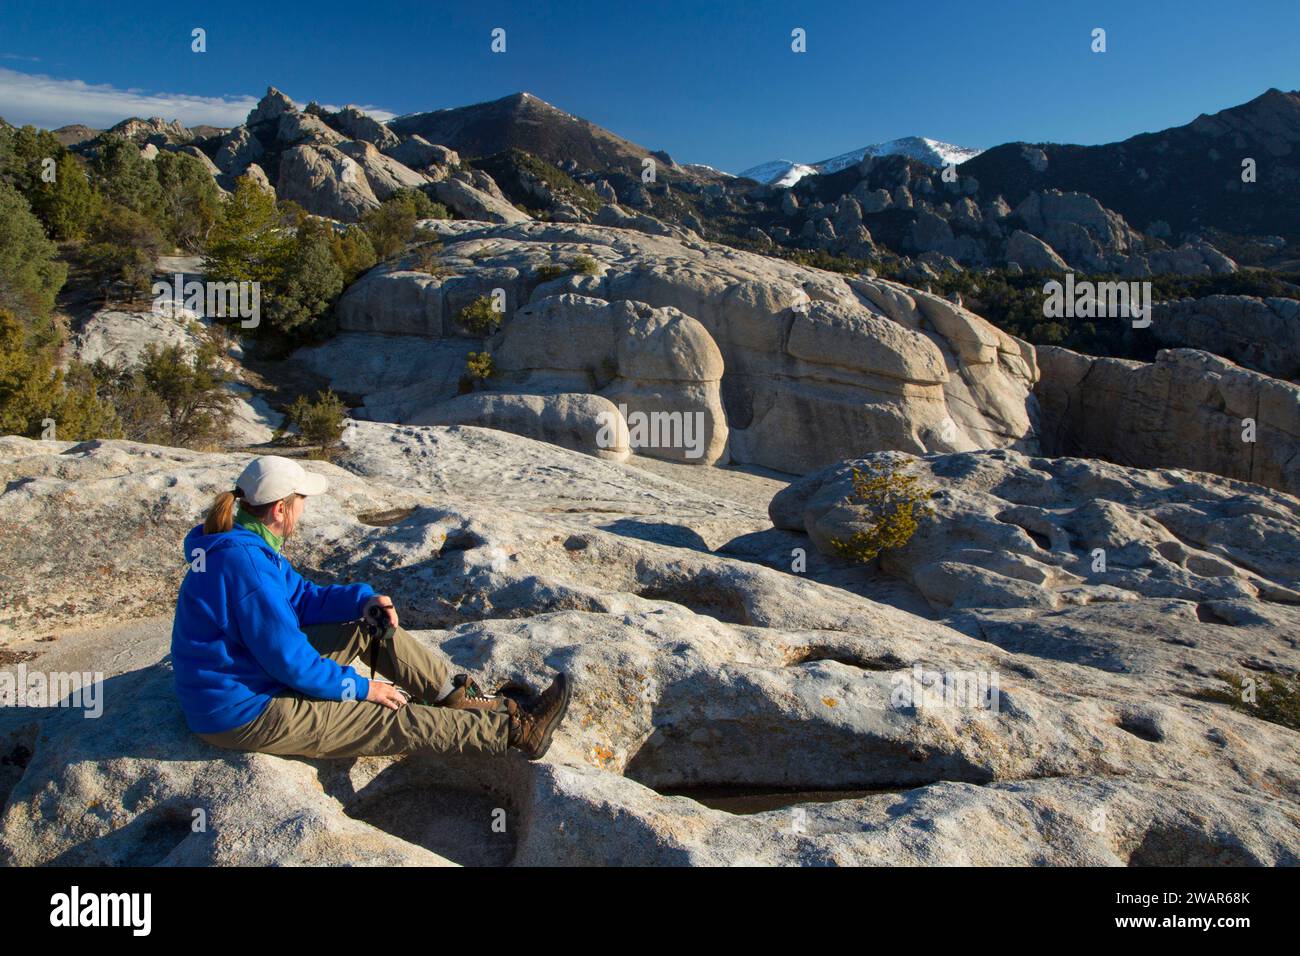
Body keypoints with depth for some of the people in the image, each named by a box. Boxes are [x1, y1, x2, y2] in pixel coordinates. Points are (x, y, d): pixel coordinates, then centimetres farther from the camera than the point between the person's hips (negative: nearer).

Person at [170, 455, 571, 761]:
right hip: (245, 718, -10)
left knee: (368, 626, 8)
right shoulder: (246, 565, -29)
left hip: (260, 673, 10)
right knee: (397, 721, -8)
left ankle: (463, 696, 10)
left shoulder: (242, 543, 3)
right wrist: (360, 688, -14)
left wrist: (363, 600, -5)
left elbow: (301, 596, 12)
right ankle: (515, 730, -1)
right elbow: (289, 660, -26)